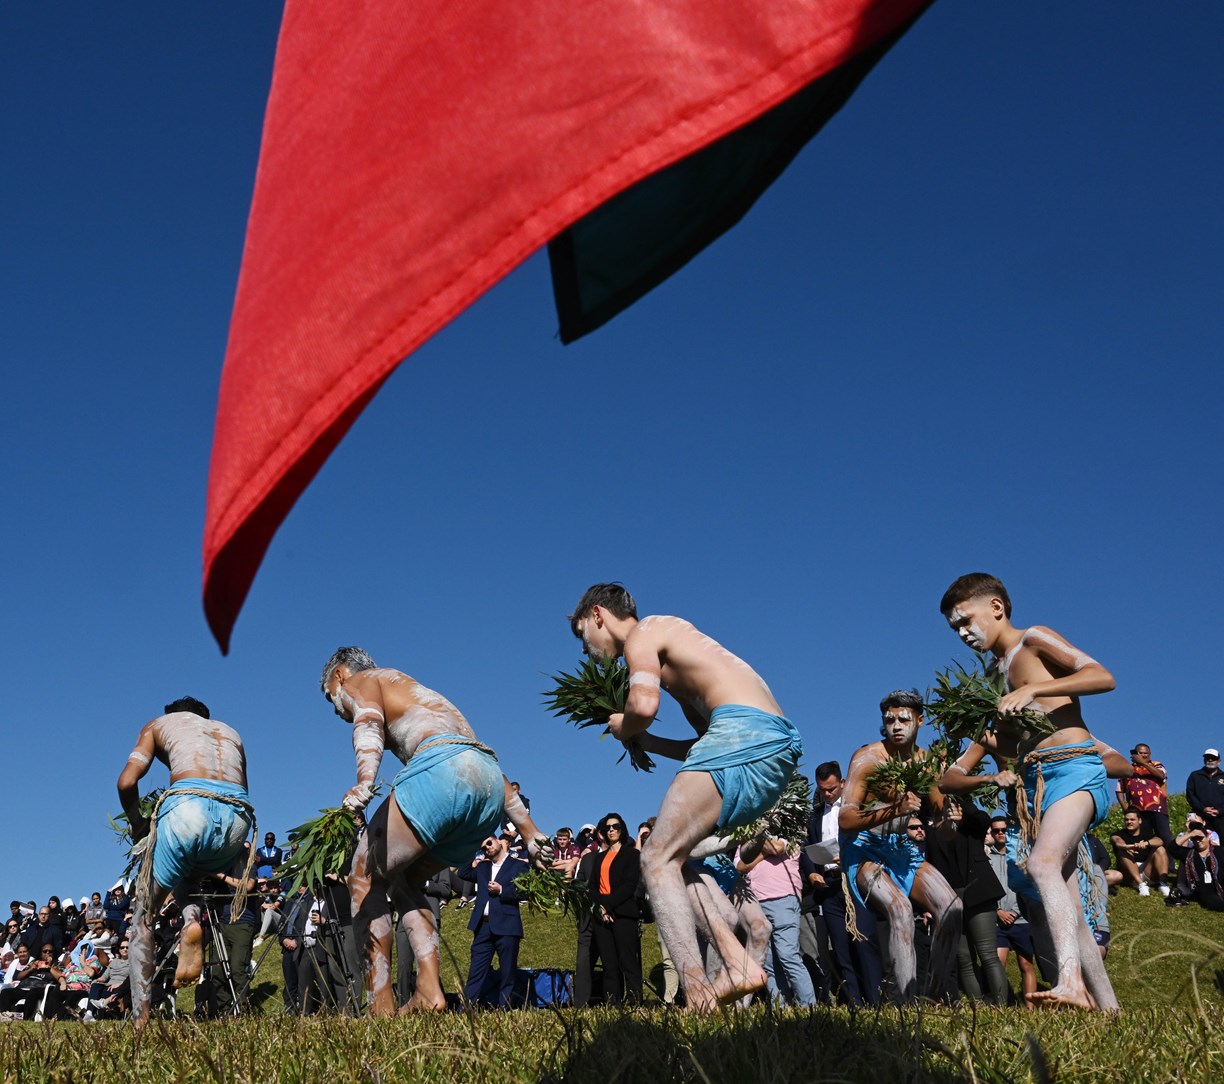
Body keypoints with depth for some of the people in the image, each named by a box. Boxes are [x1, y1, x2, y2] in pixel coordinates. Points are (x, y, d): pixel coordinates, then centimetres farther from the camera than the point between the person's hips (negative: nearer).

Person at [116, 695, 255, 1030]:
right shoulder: (230, 732, 36)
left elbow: (127, 782, 11)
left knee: (144, 918, 16)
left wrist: (137, 825, 29)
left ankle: (139, 1019, 6)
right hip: (238, 817, 3)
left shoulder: (160, 723, 28)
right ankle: (192, 920, 2)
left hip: (188, 806, -3)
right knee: (190, 872, 35)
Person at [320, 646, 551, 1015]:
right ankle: (429, 989, 7)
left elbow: (369, 724, -8)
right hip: (490, 783, 8)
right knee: (403, 879, 23)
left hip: (441, 767, -8)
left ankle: (381, 1007, -4)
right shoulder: (414, 693, 39)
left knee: (364, 880, 5)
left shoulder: (360, 681, 19)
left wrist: (364, 781, -27)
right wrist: (530, 831, 28)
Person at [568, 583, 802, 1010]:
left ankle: (696, 991, -21)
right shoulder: (673, 656, 32)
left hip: (743, 732, -10)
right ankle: (738, 963, 3)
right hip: (778, 748, 10)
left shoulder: (641, 634, 4)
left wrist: (623, 728, 6)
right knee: (673, 854, 16)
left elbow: (643, 704, -16)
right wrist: (643, 741, 24)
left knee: (658, 860, -8)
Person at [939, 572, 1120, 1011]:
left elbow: (1102, 676, -12)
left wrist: (1032, 689, -19)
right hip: (1035, 780, 9)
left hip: (1074, 768, -9)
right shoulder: (996, 673, 22)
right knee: (1066, 910, 4)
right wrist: (988, 742, 5)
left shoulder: (1034, 640, 1)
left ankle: (1072, 981, -43)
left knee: (1043, 862, -32)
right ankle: (1108, 1008, 8)